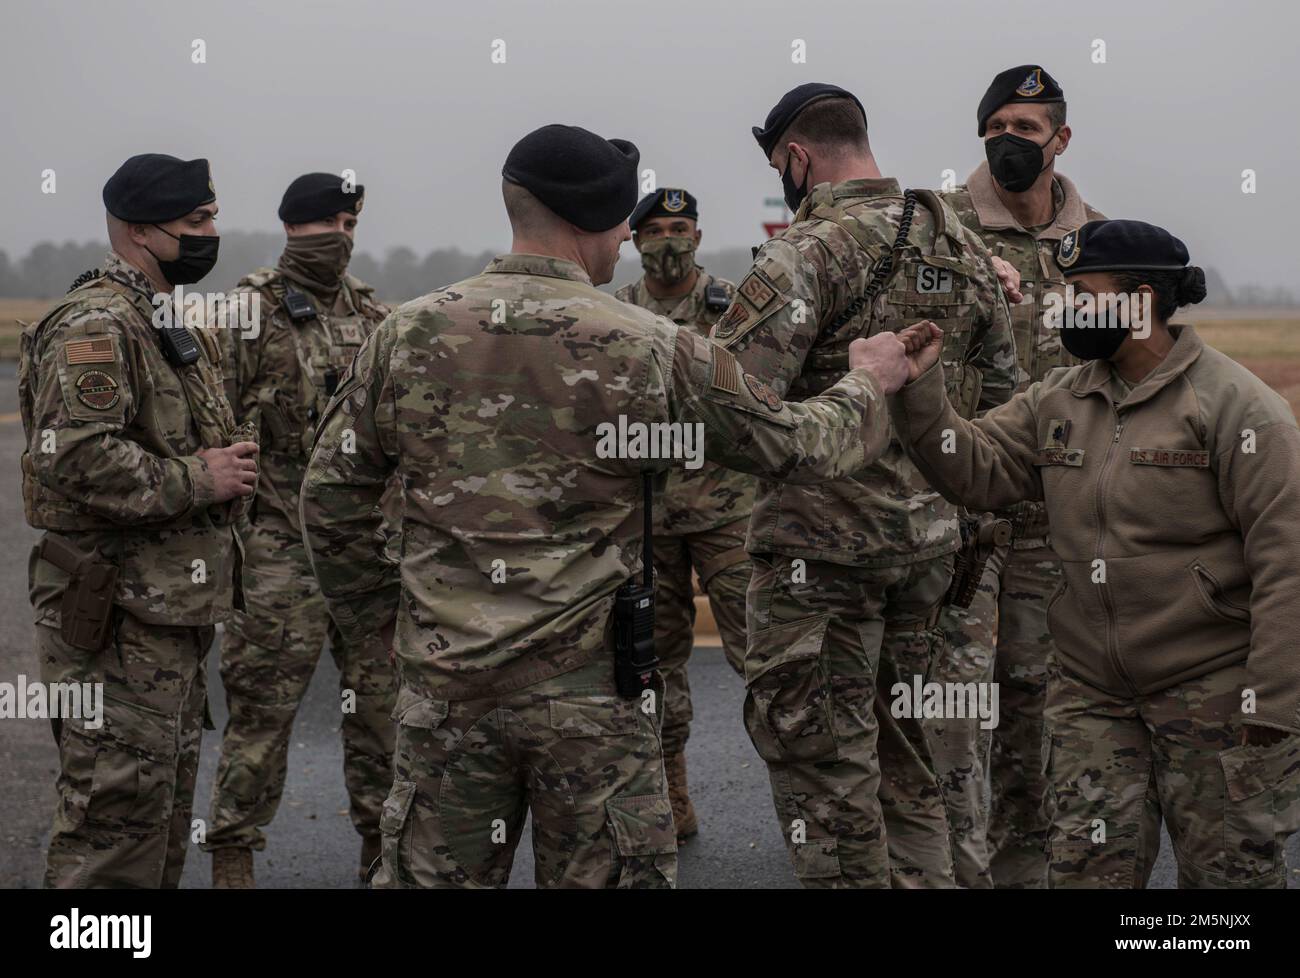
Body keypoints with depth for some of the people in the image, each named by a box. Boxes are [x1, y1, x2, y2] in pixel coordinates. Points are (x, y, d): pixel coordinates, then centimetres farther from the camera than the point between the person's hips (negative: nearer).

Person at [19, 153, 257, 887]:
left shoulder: (170, 325, 17)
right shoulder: (95, 326, -16)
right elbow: (74, 458, -28)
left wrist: (230, 460, 7)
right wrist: (199, 479, -19)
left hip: (175, 604, 11)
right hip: (120, 610, -11)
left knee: (168, 795, 17)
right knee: (120, 807, -8)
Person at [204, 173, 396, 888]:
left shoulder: (377, 318, 11)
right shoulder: (245, 316, -5)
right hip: (283, 552, -5)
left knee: (381, 698, 11)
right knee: (262, 704, -2)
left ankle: (383, 841, 24)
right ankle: (232, 855, 9)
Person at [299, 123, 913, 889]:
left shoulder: (407, 335, 1)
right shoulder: (653, 351, -7)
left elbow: (333, 498, 6)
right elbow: (803, 447, 2)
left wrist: (381, 622, 17)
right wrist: (868, 384, 21)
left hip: (443, 682, 3)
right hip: (593, 691, -3)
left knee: (431, 874, 12)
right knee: (610, 874, 8)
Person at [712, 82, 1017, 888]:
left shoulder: (810, 251, -14)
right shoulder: (964, 249, 10)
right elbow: (999, 394, 16)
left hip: (824, 544, -7)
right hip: (930, 538, 8)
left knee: (823, 759, 1)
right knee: (903, 747, 18)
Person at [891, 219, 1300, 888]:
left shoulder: (1234, 404, -10)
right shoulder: (1056, 401, 10)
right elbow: (974, 470, 2)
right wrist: (920, 393, -13)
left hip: (1213, 692, -5)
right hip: (1091, 694, 5)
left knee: (1230, 871, 4)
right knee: (1087, 868, 3)